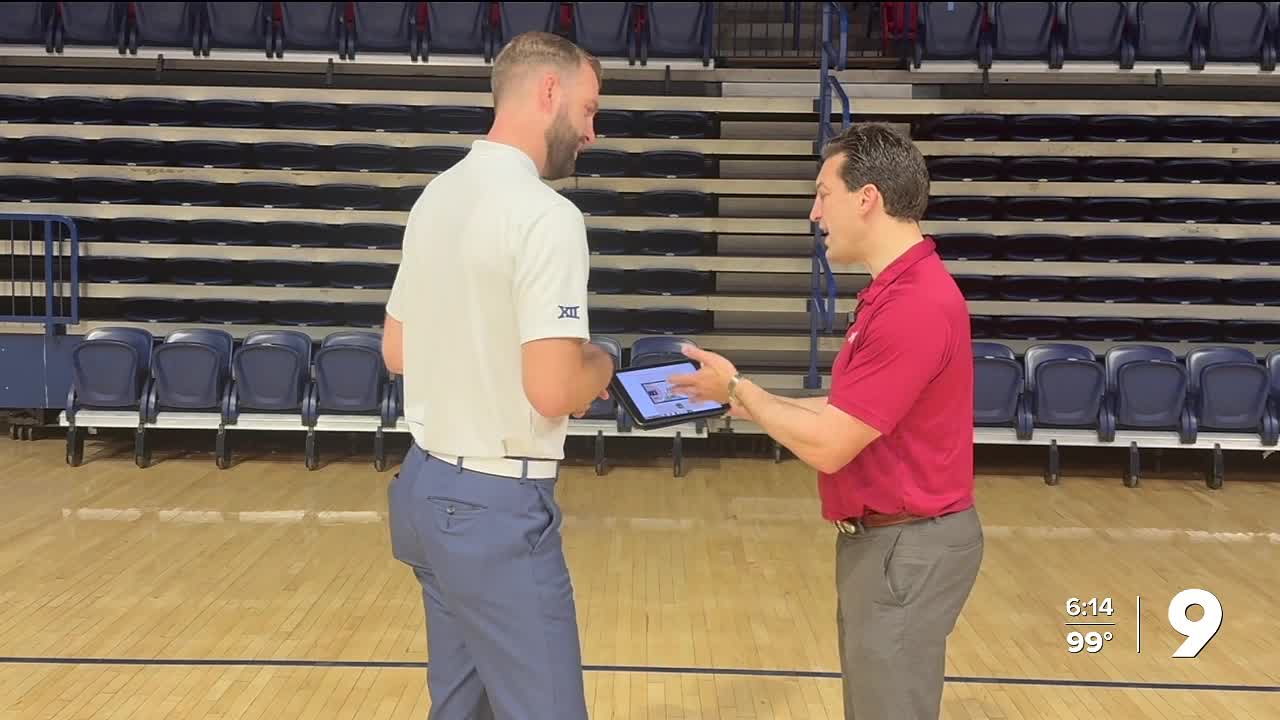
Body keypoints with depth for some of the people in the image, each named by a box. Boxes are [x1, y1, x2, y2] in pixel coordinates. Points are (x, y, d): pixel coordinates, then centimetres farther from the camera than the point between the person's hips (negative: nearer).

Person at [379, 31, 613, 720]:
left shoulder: (437, 196, 9)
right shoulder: (545, 214, -19)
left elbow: (396, 350, 17)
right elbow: (553, 391, -24)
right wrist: (600, 365, -4)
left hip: (427, 487, 9)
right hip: (496, 508, -9)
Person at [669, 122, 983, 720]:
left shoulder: (914, 307, -25)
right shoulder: (898, 291, 9)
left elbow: (826, 446, -23)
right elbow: (847, 413, 13)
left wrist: (737, 389, -10)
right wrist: (751, 403, 11)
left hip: (907, 548, -10)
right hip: (883, 540, 10)